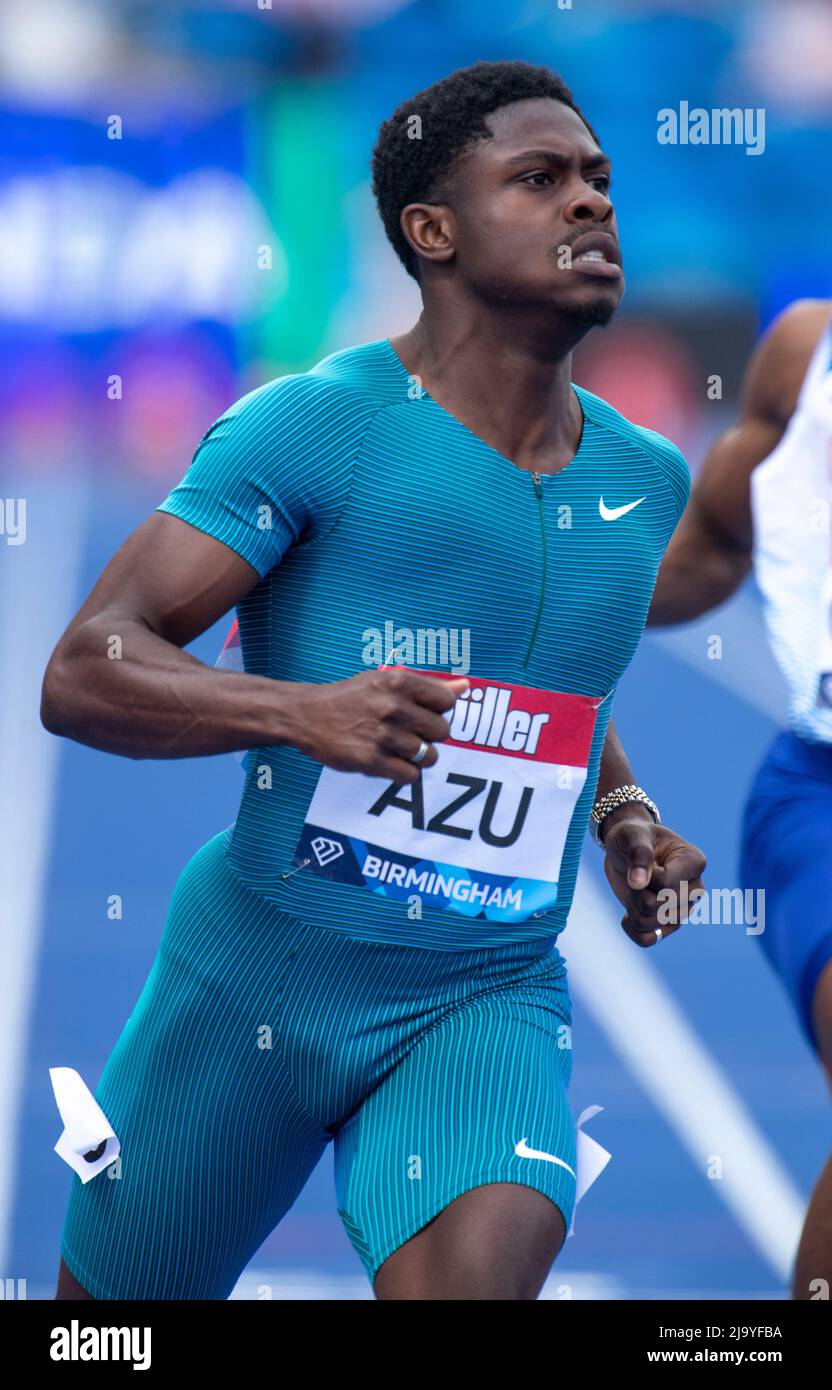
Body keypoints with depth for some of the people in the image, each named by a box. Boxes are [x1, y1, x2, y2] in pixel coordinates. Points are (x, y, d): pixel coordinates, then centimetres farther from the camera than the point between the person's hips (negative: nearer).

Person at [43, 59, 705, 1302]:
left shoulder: (647, 480, 6)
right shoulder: (313, 428, -12)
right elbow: (81, 674, -18)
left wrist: (622, 816, 8)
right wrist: (303, 712, -33)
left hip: (490, 1001, 3)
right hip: (258, 972, -3)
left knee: (483, 1264, -29)